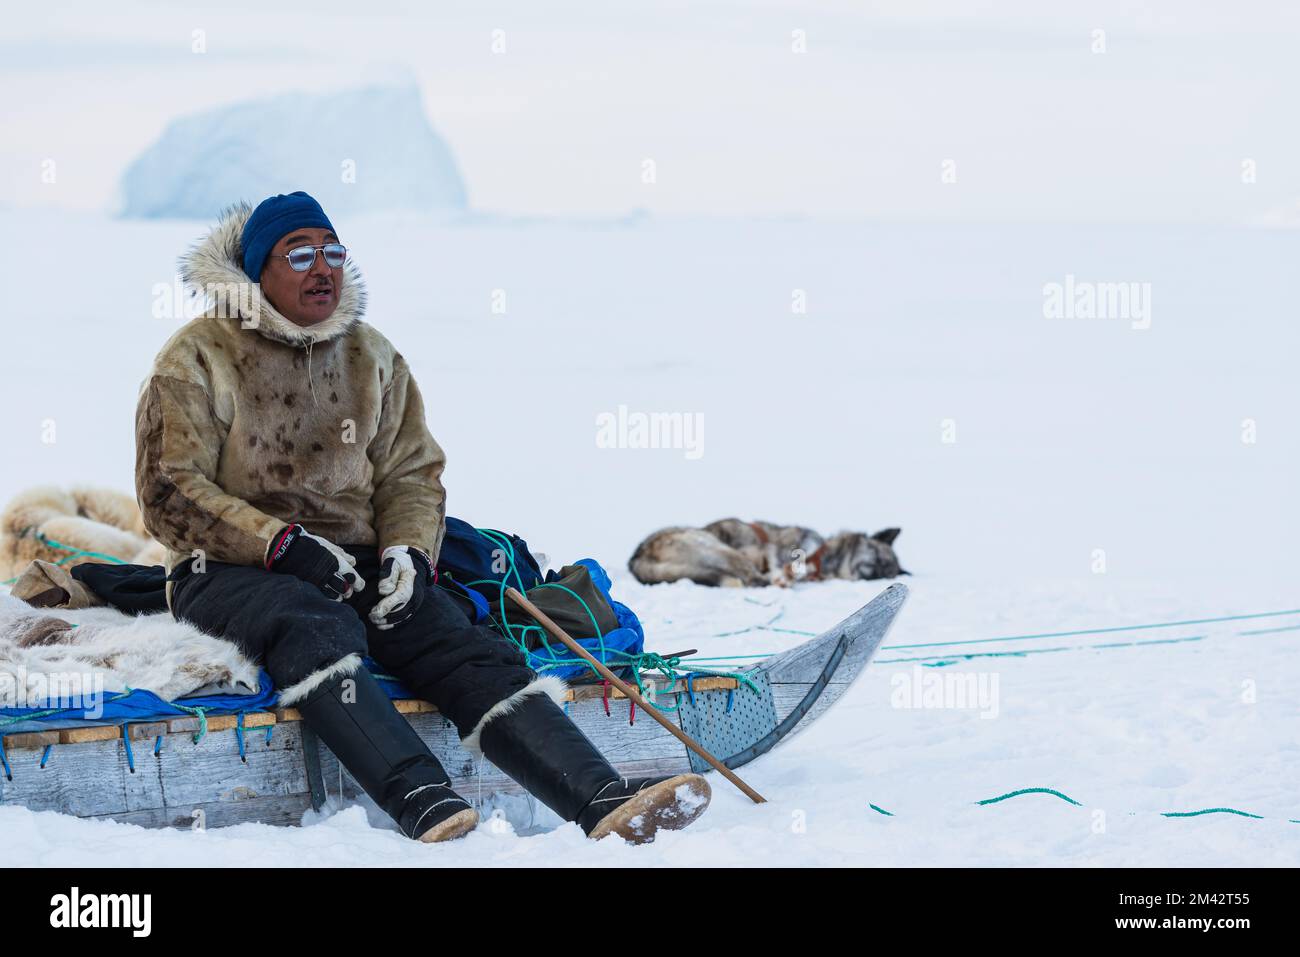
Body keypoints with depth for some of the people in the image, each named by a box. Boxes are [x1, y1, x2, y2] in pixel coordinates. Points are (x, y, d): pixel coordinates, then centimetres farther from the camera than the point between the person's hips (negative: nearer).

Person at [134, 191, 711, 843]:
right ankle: (423, 805, -58)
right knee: (318, 629, -38)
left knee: (461, 645, -23)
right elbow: (171, 494, -7)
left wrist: (409, 550, -7)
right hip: (231, 572, -4)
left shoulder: (372, 358, 15)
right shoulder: (198, 359, -1)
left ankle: (604, 801, -41)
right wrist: (282, 543, -20)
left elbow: (412, 473, 16)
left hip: (357, 566, 4)